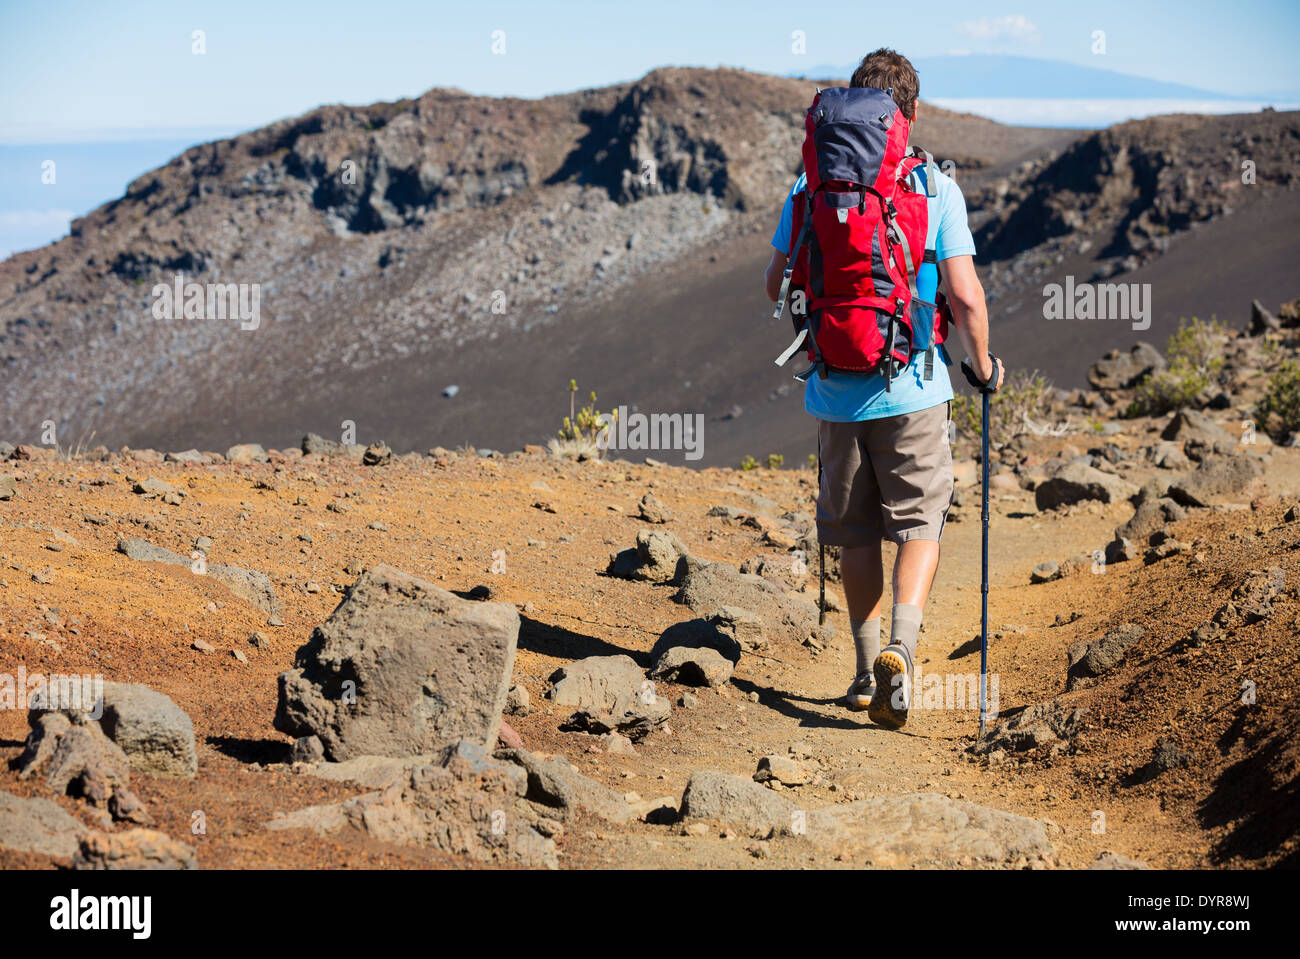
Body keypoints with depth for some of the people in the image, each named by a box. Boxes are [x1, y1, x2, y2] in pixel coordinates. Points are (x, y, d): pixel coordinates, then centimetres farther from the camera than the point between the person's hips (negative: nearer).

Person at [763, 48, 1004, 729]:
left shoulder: (813, 183, 0)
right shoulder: (936, 188, -7)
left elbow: (777, 283, 7)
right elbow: (964, 297, -12)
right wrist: (983, 366, 6)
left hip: (835, 388, 2)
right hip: (912, 386, -2)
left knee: (855, 530, 15)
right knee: (919, 521, 8)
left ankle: (867, 669, 21)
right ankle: (901, 648, -14)